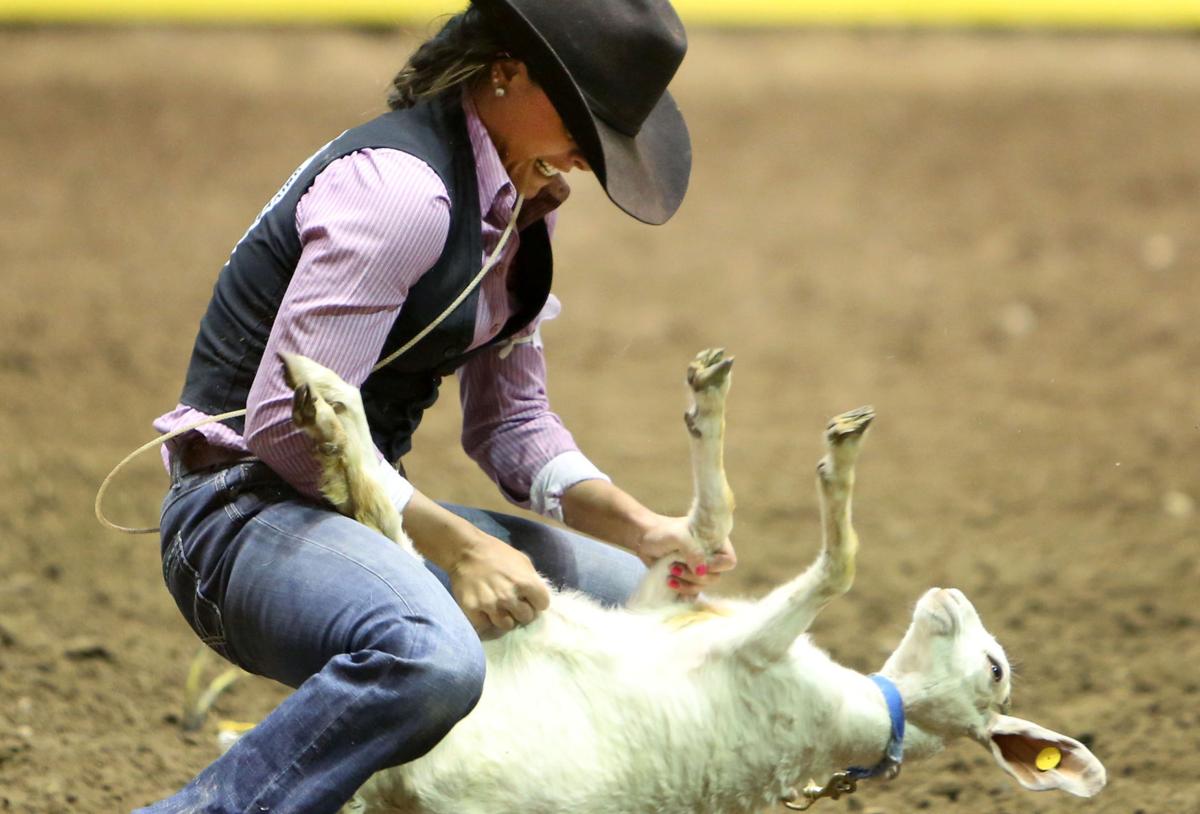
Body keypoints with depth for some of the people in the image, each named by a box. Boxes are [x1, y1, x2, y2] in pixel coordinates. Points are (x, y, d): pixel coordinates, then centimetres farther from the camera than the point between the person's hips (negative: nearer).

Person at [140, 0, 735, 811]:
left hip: (360, 506, 11)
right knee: (431, 659, -40)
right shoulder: (400, 188, -20)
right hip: (249, 508, -11)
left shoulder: (516, 210, 12)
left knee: (635, 591, 18)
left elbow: (511, 422, 16)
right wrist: (459, 547, -24)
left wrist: (638, 528, 1)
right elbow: (289, 421, -24)